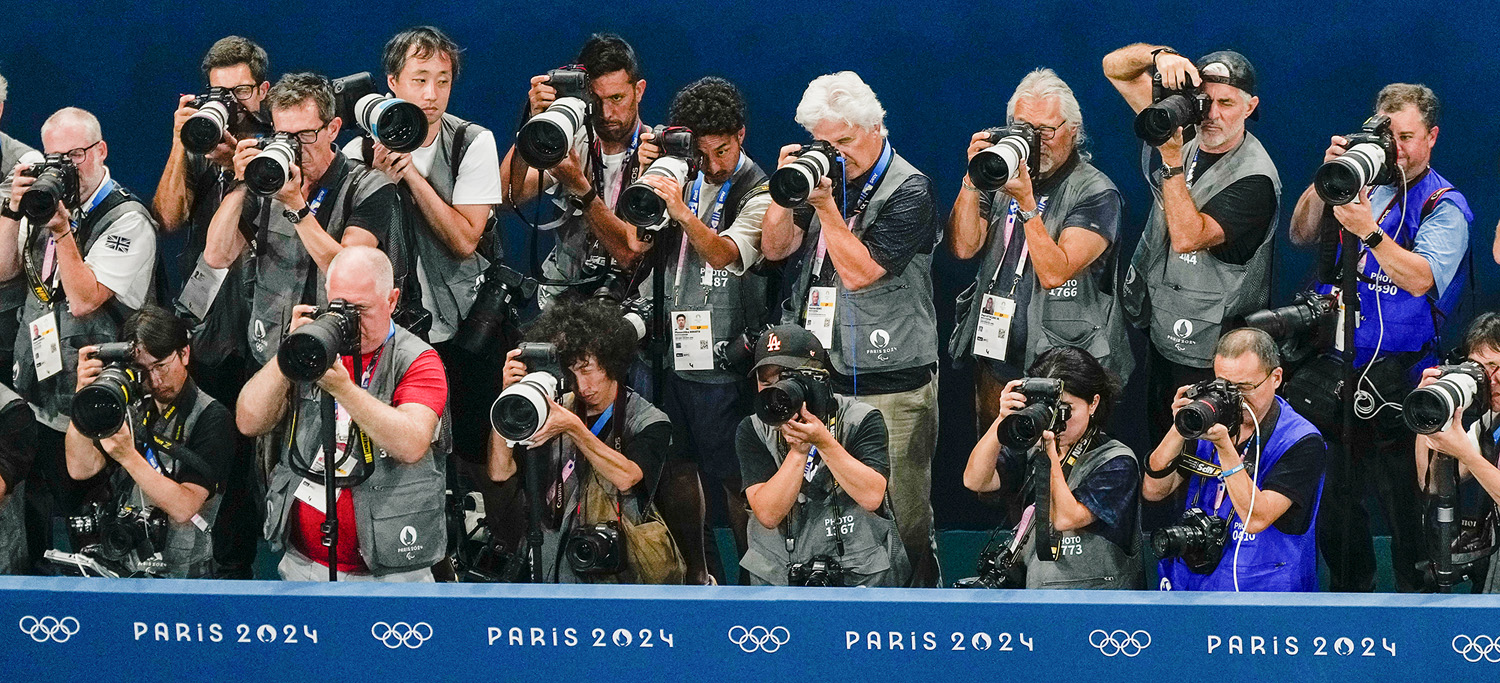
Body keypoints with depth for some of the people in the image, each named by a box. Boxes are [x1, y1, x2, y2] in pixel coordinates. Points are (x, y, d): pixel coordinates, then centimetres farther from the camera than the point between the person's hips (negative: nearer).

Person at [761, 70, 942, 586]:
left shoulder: (908, 191, -6)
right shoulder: (826, 177, 14)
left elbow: (860, 272, -13)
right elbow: (776, 248, 10)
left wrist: (826, 206, -15)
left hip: (890, 387, -6)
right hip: (822, 375, 6)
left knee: (901, 518, -6)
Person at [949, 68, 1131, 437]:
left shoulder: (1096, 194, -9)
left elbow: (1054, 272, -19)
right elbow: (964, 246, -3)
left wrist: (1026, 202, -24)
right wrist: (973, 179, -12)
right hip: (995, 361, 5)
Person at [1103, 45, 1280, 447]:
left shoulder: (1254, 180, -21)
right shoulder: (1184, 134, 0)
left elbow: (1187, 236, -30)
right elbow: (1115, 67, 4)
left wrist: (1172, 159, -32)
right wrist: (1161, 56, -17)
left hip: (1208, 356, -7)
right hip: (1162, 335, 7)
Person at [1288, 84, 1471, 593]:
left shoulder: (1444, 206, -5)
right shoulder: (1363, 183, 9)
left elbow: (1420, 278, -19)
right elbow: (1301, 235, 3)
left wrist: (1369, 231, -32)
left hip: (1397, 377, -5)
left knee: (1403, 500, -5)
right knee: (1333, 493, 13)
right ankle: (1349, 594, 28)